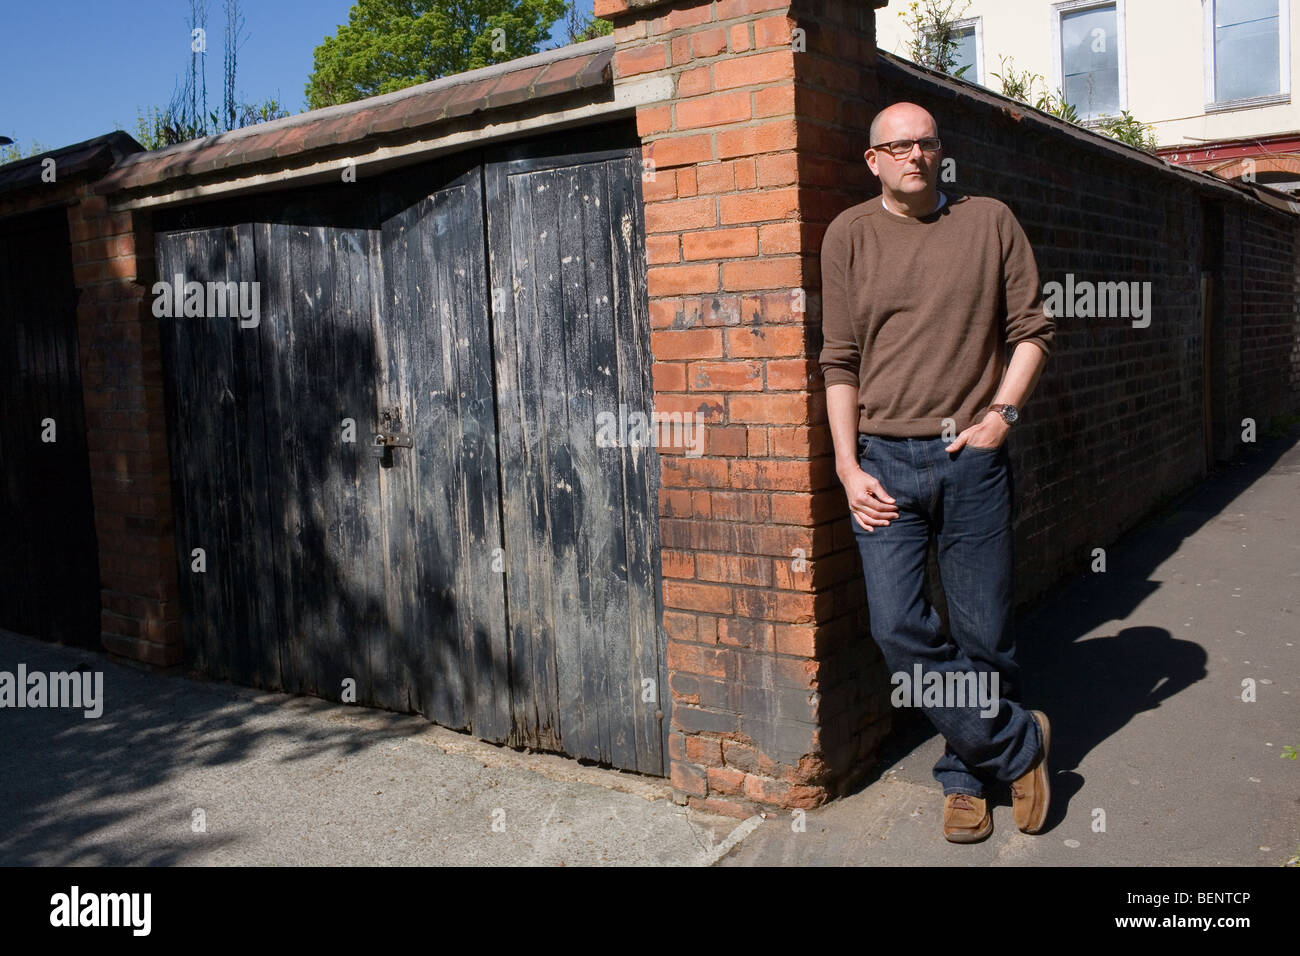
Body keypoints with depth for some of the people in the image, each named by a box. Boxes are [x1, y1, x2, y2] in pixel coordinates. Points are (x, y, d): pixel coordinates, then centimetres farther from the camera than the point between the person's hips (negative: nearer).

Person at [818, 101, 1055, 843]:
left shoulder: (991, 222, 7)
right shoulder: (850, 235, 6)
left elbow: (1033, 328, 10)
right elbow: (840, 361, 4)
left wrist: (1004, 411, -5)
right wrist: (848, 466, -2)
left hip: (973, 457, 0)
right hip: (884, 461, 0)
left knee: (983, 633, 6)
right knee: (900, 629, -5)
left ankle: (969, 773, 28)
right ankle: (1020, 743, 15)